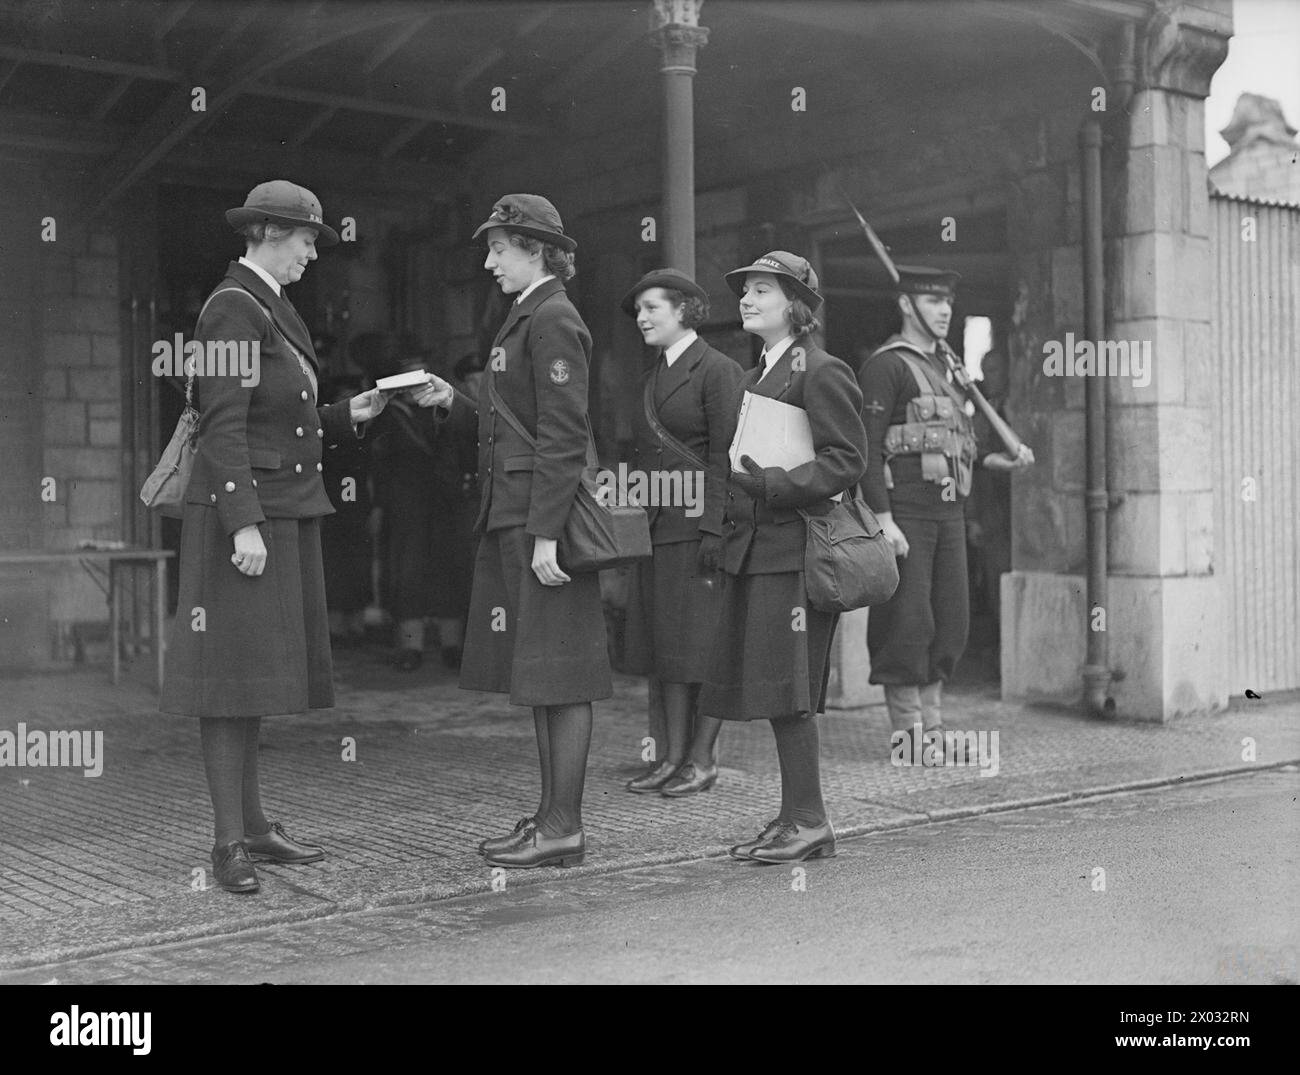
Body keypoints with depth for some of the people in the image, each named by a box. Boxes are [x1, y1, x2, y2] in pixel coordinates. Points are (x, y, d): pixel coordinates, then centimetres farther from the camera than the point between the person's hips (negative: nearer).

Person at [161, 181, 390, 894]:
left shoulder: (267, 309, 19)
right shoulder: (231, 308, -10)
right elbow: (223, 425, -18)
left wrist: (347, 416, 9)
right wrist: (245, 523, -23)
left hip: (282, 514, 10)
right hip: (241, 511, -10)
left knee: (256, 672, 11)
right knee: (230, 674, -7)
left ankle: (251, 821, 17)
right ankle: (230, 843, -4)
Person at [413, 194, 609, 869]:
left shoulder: (553, 321, -12)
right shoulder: (527, 319, 19)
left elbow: (565, 435, -19)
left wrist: (546, 534, -22)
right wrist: (452, 403, 9)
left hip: (545, 517, -10)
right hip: (512, 516, 10)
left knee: (558, 673, -5)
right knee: (537, 673, 12)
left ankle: (563, 827, 1)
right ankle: (551, 814, 20)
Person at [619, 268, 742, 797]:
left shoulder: (717, 370, -6)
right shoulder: (653, 375, 19)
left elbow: (724, 456, -13)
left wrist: (714, 529, -19)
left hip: (699, 524, -8)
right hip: (657, 525, 8)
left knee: (703, 642, -2)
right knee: (663, 643, 8)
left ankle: (703, 758, 5)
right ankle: (673, 755, 14)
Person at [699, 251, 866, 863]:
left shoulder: (821, 373, -7)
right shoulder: (756, 377, 19)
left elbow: (845, 463, -13)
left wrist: (771, 486, -21)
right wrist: (725, 534, 17)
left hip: (794, 549, -9)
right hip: (756, 549, 9)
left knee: (785, 688, -7)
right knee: (774, 691, 10)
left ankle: (810, 822, 2)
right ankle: (795, 818, 18)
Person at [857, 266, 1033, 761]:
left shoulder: (946, 367, 20)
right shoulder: (885, 365, -6)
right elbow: (868, 446, -13)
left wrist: (996, 459, 8)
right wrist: (883, 519, -19)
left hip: (948, 511, 8)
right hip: (905, 511, -8)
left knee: (950, 623, 8)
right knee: (906, 623, -4)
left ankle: (931, 727, 18)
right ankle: (908, 734, 5)